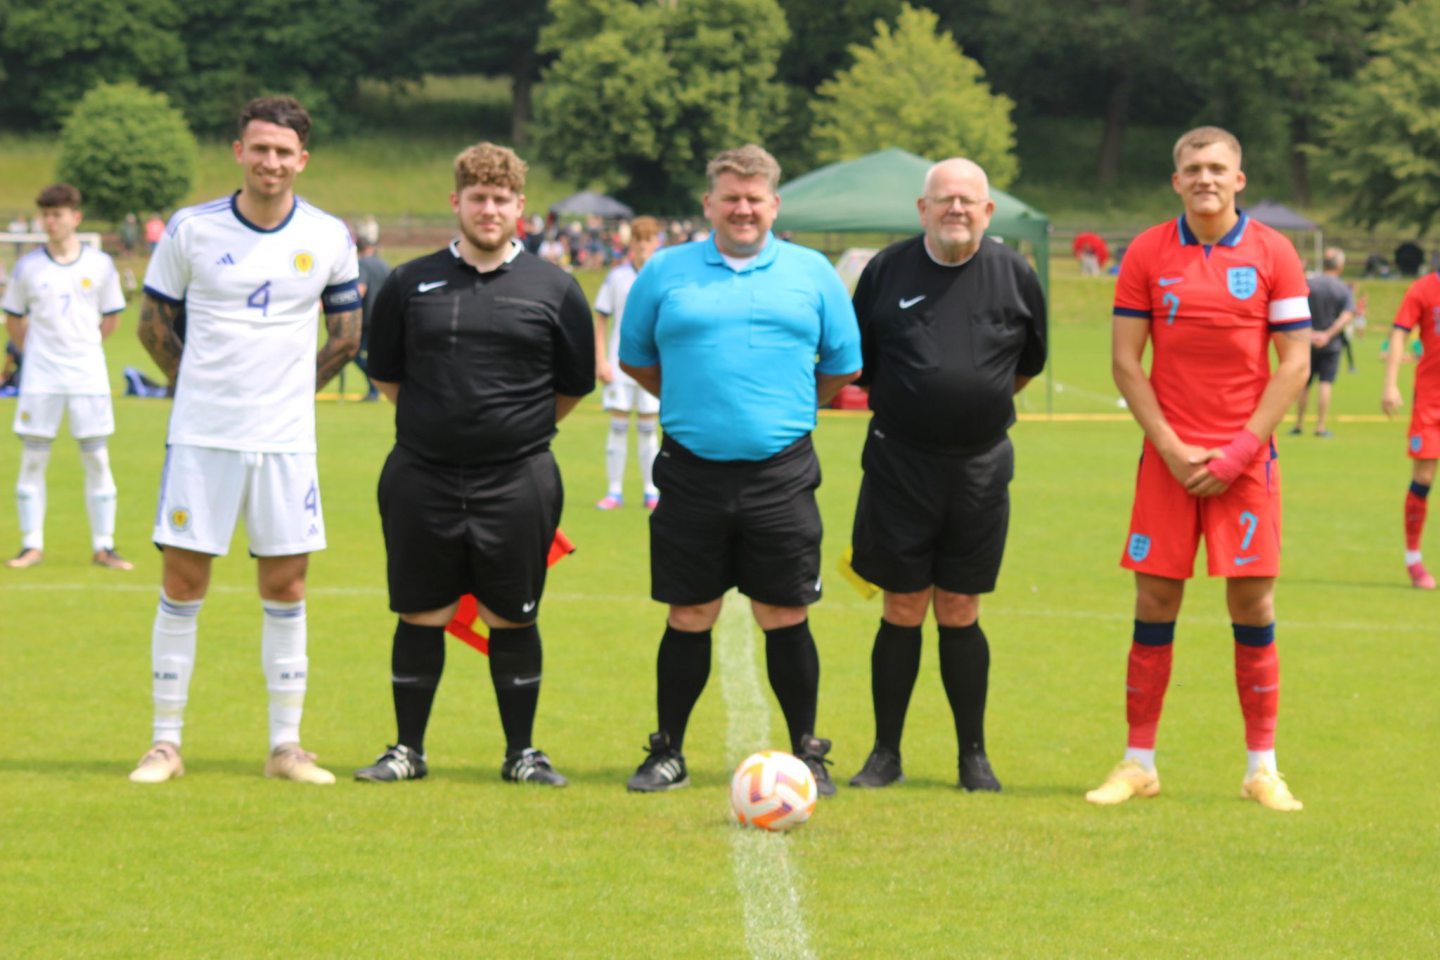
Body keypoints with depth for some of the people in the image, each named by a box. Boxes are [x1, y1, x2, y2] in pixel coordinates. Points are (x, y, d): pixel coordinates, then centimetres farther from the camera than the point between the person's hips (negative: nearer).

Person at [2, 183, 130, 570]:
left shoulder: (99, 265, 0)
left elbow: (110, 319, 10)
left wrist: (80, 347, 7)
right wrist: (35, 351, 7)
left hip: (89, 378, 0)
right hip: (40, 379, 0)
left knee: (97, 461, 0)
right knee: (32, 461, 1)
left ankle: (103, 547, 6)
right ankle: (32, 545, 8)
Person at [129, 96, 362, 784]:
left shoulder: (329, 238, 1)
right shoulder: (191, 230, -3)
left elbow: (346, 334, 14)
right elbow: (154, 326, 8)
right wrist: (200, 387, 11)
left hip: (286, 440, 1)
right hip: (201, 437, -1)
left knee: (285, 587, 3)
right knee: (183, 582, 0)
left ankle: (286, 746, 11)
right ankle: (166, 742, 7)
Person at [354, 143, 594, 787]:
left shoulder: (554, 289, 2)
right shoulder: (411, 284, 5)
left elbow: (575, 386, 11)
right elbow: (385, 373, 15)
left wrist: (521, 425, 11)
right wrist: (433, 421, 11)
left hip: (518, 484, -1)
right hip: (422, 480, 1)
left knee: (512, 619, 5)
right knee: (420, 615, 6)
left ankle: (521, 753, 15)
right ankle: (408, 750, 16)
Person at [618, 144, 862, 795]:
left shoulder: (812, 274, 8)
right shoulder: (665, 272, 7)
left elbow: (843, 367, 14)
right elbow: (634, 357, 17)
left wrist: (788, 406, 10)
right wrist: (690, 402, 12)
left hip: (781, 474, 0)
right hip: (692, 471, 0)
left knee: (785, 618, 1)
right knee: (688, 618, 4)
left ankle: (806, 754, 12)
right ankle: (668, 754, 15)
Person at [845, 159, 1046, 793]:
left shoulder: (1014, 276, 3)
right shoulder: (888, 270, 1)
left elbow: (1027, 364, 17)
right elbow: (855, 362, 12)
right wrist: (902, 407, 11)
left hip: (979, 469, 0)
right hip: (899, 464, 0)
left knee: (960, 615, 4)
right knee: (902, 612, 2)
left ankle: (973, 757, 13)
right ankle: (886, 753, 12)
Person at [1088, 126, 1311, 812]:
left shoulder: (1273, 253, 0)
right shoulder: (1148, 254, 2)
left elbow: (1294, 363, -1)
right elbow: (1126, 360, 3)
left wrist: (1239, 452, -7)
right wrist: (1170, 447, -7)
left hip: (1244, 457, -1)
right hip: (1170, 456, 1)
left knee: (1252, 604, -1)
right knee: (1153, 604, 1)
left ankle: (1262, 768, 8)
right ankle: (1138, 764, 10)